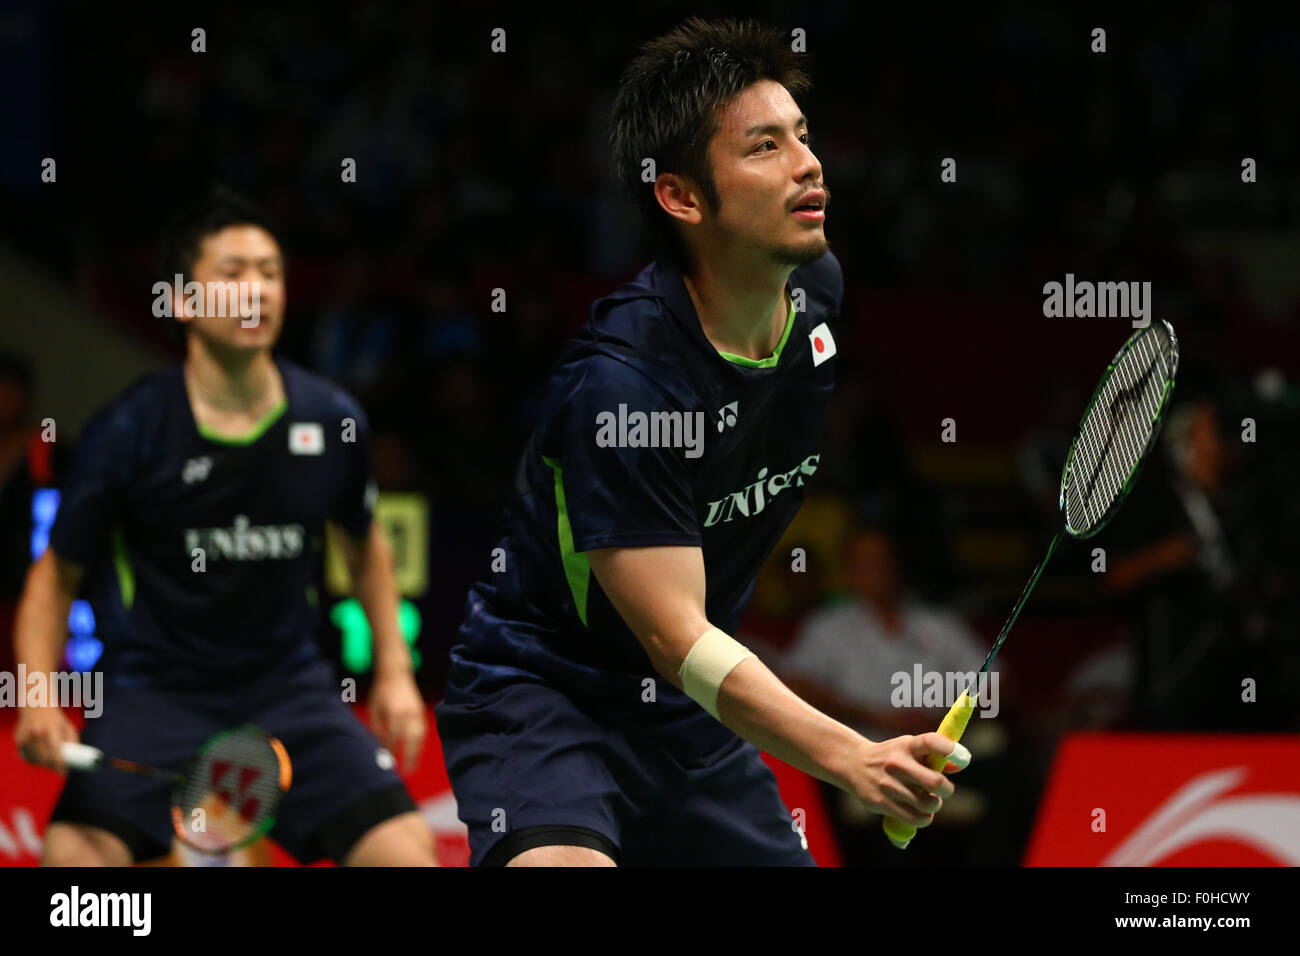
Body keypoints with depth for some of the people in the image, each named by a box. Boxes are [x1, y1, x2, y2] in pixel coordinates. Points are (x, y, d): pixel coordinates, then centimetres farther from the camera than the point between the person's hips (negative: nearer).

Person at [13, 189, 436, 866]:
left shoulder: (333, 421, -3)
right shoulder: (127, 431, -11)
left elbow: (364, 544, 17)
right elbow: (57, 575, -1)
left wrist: (394, 668, 10)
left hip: (289, 688, 3)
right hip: (152, 690, -3)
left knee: (406, 854, -13)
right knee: (75, 855, -24)